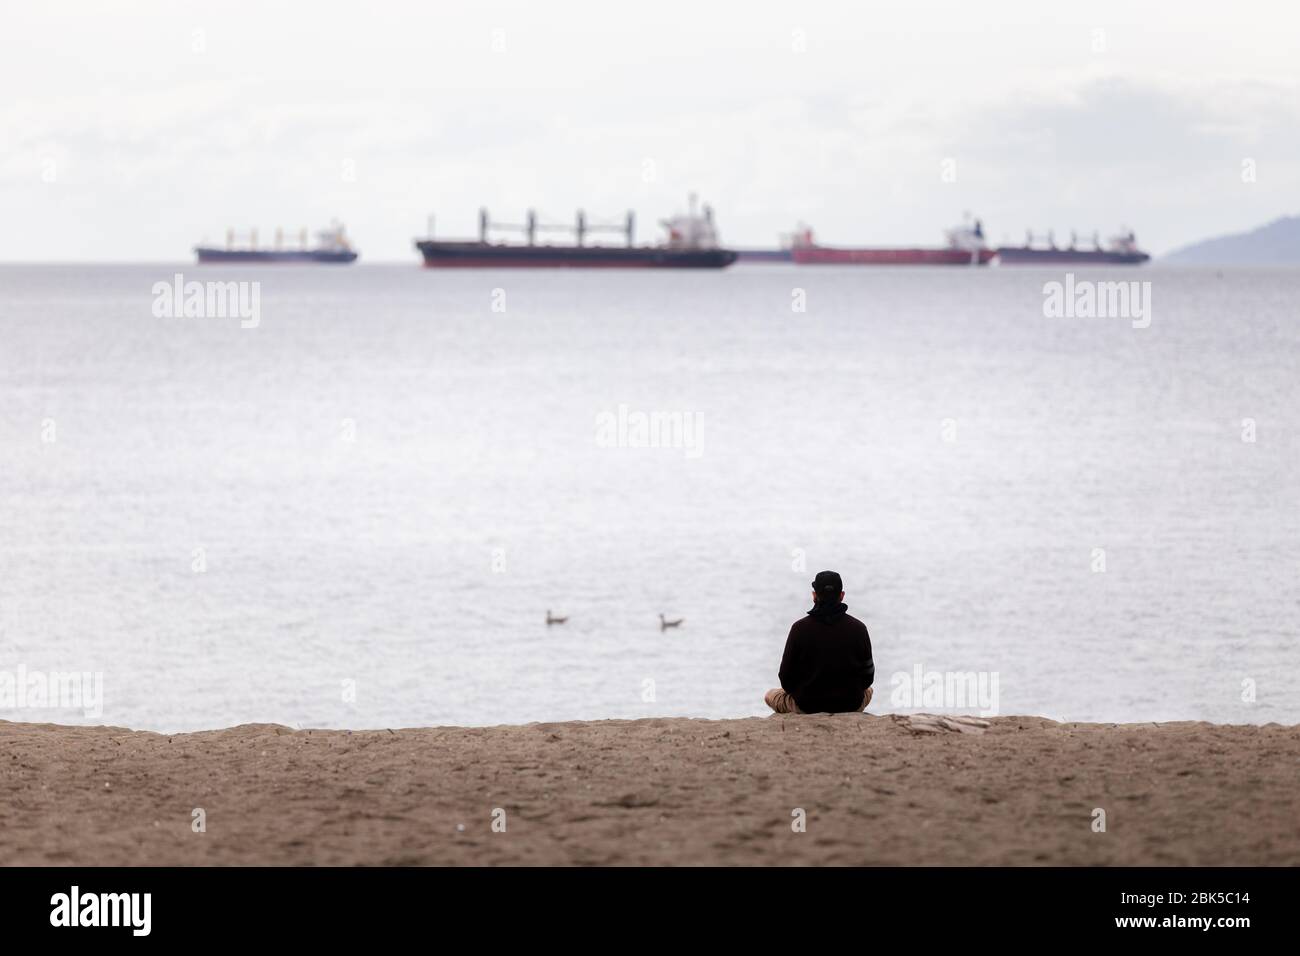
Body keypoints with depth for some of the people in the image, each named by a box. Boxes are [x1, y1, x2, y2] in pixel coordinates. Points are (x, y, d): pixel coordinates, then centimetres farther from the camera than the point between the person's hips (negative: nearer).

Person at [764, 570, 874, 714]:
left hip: (807, 707, -2)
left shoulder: (800, 628, -12)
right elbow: (867, 677, 1)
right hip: (851, 706, 2)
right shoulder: (858, 628, -7)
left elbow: (787, 680, -7)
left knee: (771, 695, 28)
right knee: (868, 690, 38)